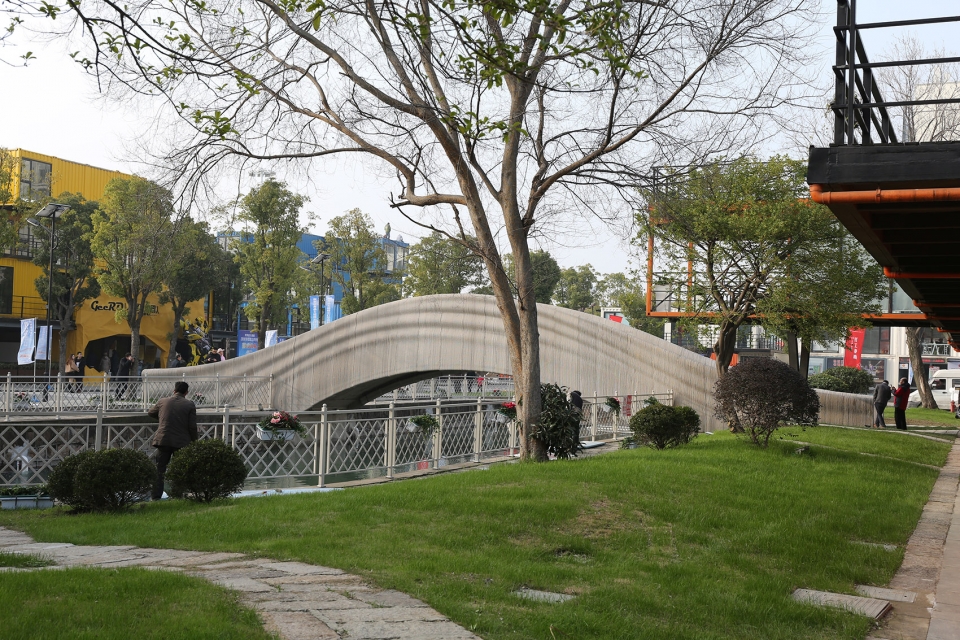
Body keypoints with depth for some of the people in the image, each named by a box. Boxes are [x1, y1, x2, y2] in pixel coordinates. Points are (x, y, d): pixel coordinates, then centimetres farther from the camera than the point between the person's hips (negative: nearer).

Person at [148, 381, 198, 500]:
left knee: (159, 469, 9)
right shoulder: (190, 405, -4)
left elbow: (150, 413, 23)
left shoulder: (162, 401, 4)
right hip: (182, 442, -2)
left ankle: (156, 496, 8)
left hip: (163, 440, 2)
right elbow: (192, 426, -6)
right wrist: (194, 441, 6)